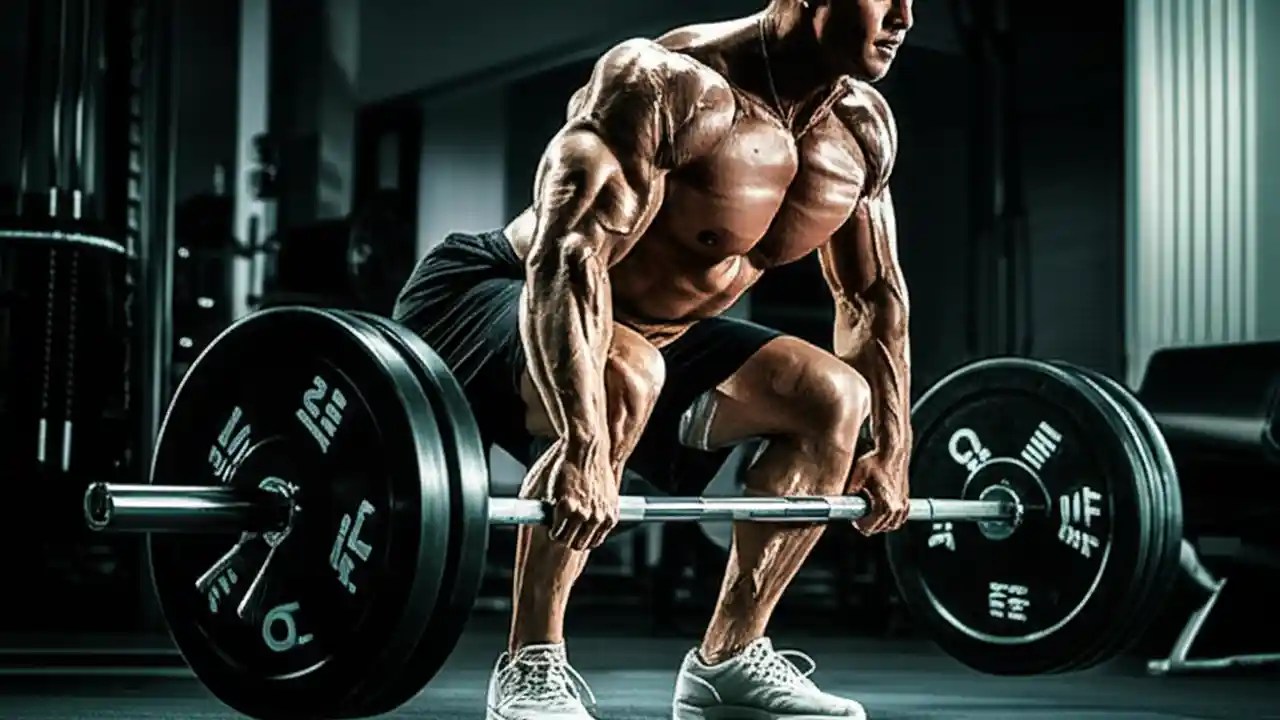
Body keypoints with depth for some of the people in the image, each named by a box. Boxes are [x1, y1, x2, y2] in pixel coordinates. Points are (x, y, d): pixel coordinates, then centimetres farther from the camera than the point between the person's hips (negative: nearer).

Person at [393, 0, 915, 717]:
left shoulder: (863, 128, -5)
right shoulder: (666, 84, -29)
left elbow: (876, 295, 8)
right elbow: (565, 255, -40)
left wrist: (892, 454, 3)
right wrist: (583, 449, -49)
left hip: (652, 327, 8)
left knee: (836, 400, 3)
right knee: (621, 376, -38)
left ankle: (729, 660, 8)